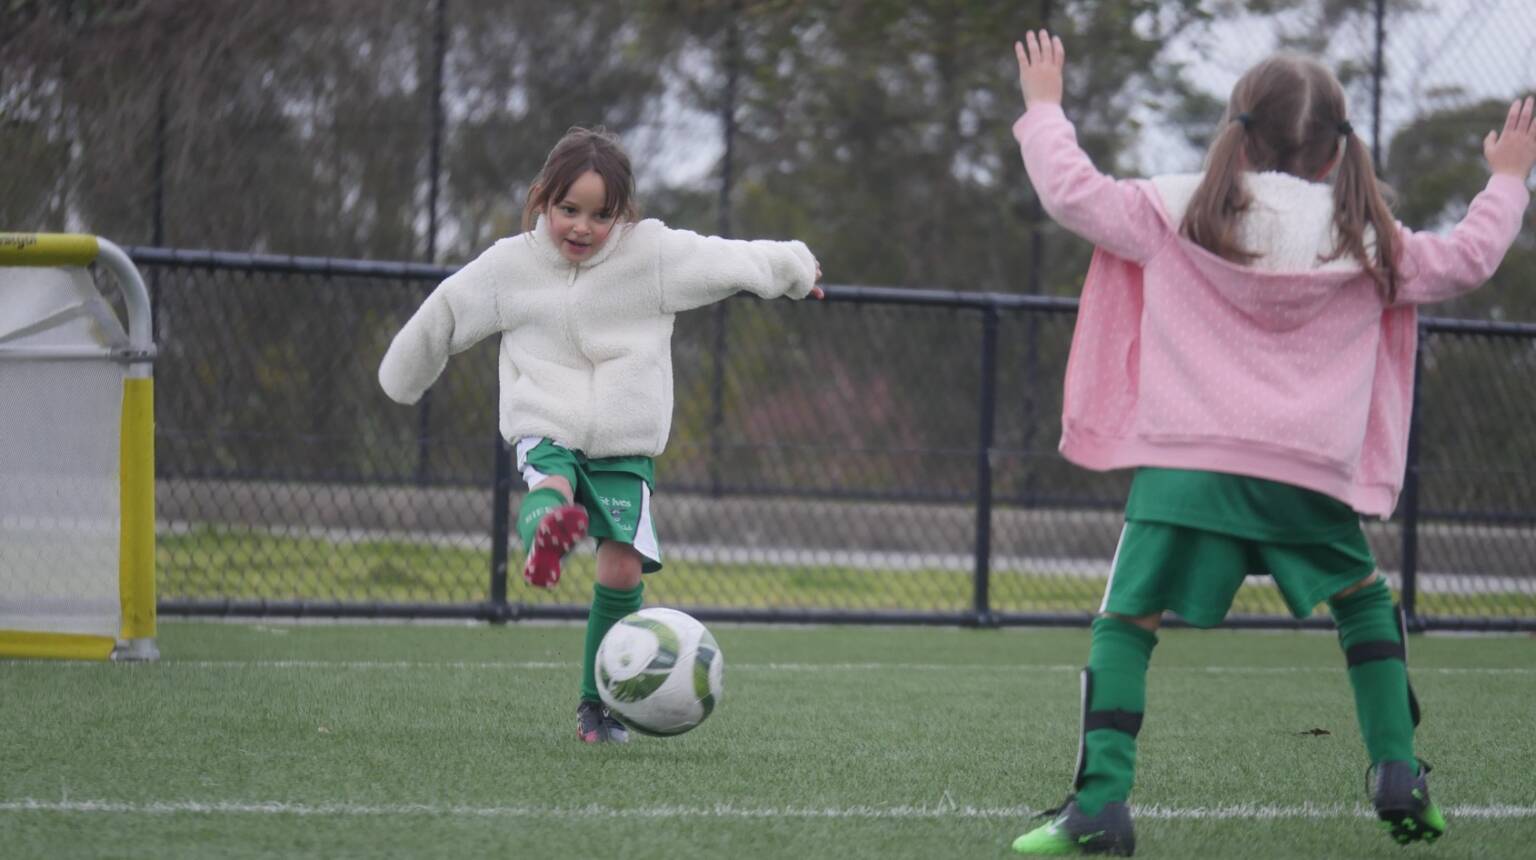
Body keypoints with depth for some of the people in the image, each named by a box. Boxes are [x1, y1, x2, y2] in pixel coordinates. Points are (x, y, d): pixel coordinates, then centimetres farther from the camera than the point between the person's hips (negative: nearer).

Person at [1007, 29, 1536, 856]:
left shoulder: (1178, 214, 3)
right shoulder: (1367, 242, 9)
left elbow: (1072, 193, 7)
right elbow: (1465, 259, 22)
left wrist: (1044, 109, 24)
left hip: (1186, 464, -2)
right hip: (1312, 475, 2)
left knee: (1126, 620, 0)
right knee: (1364, 601, 25)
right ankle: (1396, 771, 15)